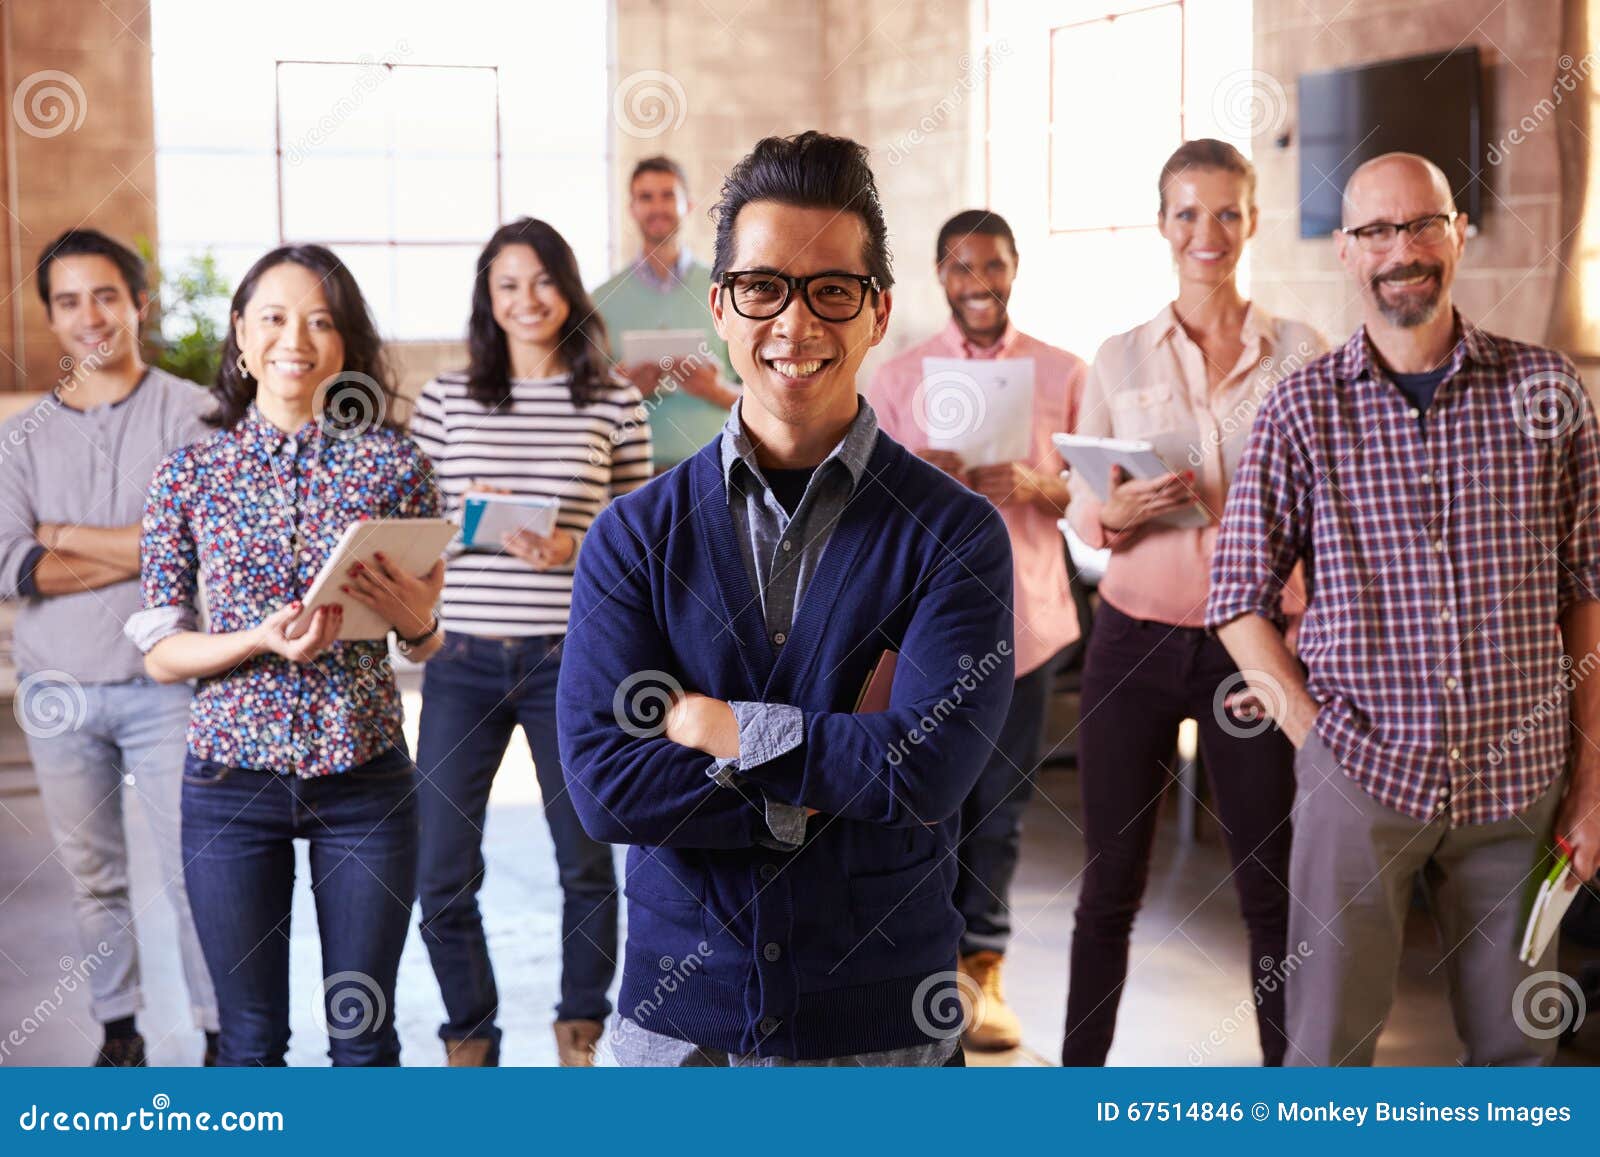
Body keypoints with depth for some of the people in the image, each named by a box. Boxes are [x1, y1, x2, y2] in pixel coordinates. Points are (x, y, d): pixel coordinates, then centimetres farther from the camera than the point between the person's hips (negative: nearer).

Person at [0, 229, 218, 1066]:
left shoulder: (190, 414, -3)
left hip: (163, 684, -3)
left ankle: (221, 1035, 10)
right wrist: (139, 550, -12)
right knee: (91, 877, 11)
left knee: (194, 871, -1)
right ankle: (119, 1033, 24)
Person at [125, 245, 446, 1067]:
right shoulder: (190, 474, 0)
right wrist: (261, 640, -17)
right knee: (252, 1035, 10)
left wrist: (414, 618, -17)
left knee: (363, 1031, 8)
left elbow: (426, 644, 6)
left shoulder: (393, 465, -1)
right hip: (232, 778, 0)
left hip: (365, 777, 0)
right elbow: (160, 652, 1)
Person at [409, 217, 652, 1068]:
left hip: (572, 661, -1)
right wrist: (467, 520, -13)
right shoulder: (446, 398, 5)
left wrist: (572, 550, -13)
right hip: (464, 658, 1)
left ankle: (580, 1029, 31)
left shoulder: (616, 406, 3)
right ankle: (469, 1035, 26)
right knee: (442, 876, 3)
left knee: (587, 862, 9)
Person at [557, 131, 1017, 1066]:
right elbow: (603, 782, -12)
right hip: (678, 1018, 1)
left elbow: (928, 771, -20)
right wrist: (838, 769, -17)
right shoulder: (634, 534, -2)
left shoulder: (955, 534, -7)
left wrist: (714, 726, -13)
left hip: (885, 1025, -1)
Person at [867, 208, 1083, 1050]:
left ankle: (981, 966, 19)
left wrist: (1034, 487, -13)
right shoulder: (898, 377, 5)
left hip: (1024, 616, 1)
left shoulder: (1063, 374, 5)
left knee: (1002, 804, 7)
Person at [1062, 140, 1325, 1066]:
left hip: (1251, 643, -1)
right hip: (1135, 641, 1)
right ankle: (1079, 1068, 22)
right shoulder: (1119, 361, 5)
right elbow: (1080, 513, 7)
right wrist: (1116, 513, -15)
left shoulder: (1300, 354, 0)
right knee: (1111, 884, 8)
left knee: (1271, 886, 4)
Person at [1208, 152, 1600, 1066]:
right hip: (1361, 775, -1)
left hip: (1519, 780, 1)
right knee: (1328, 1042, 5)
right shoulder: (1303, 408, -1)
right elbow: (1240, 600, 3)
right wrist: (1316, 736, -6)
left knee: (1516, 1043, 11)